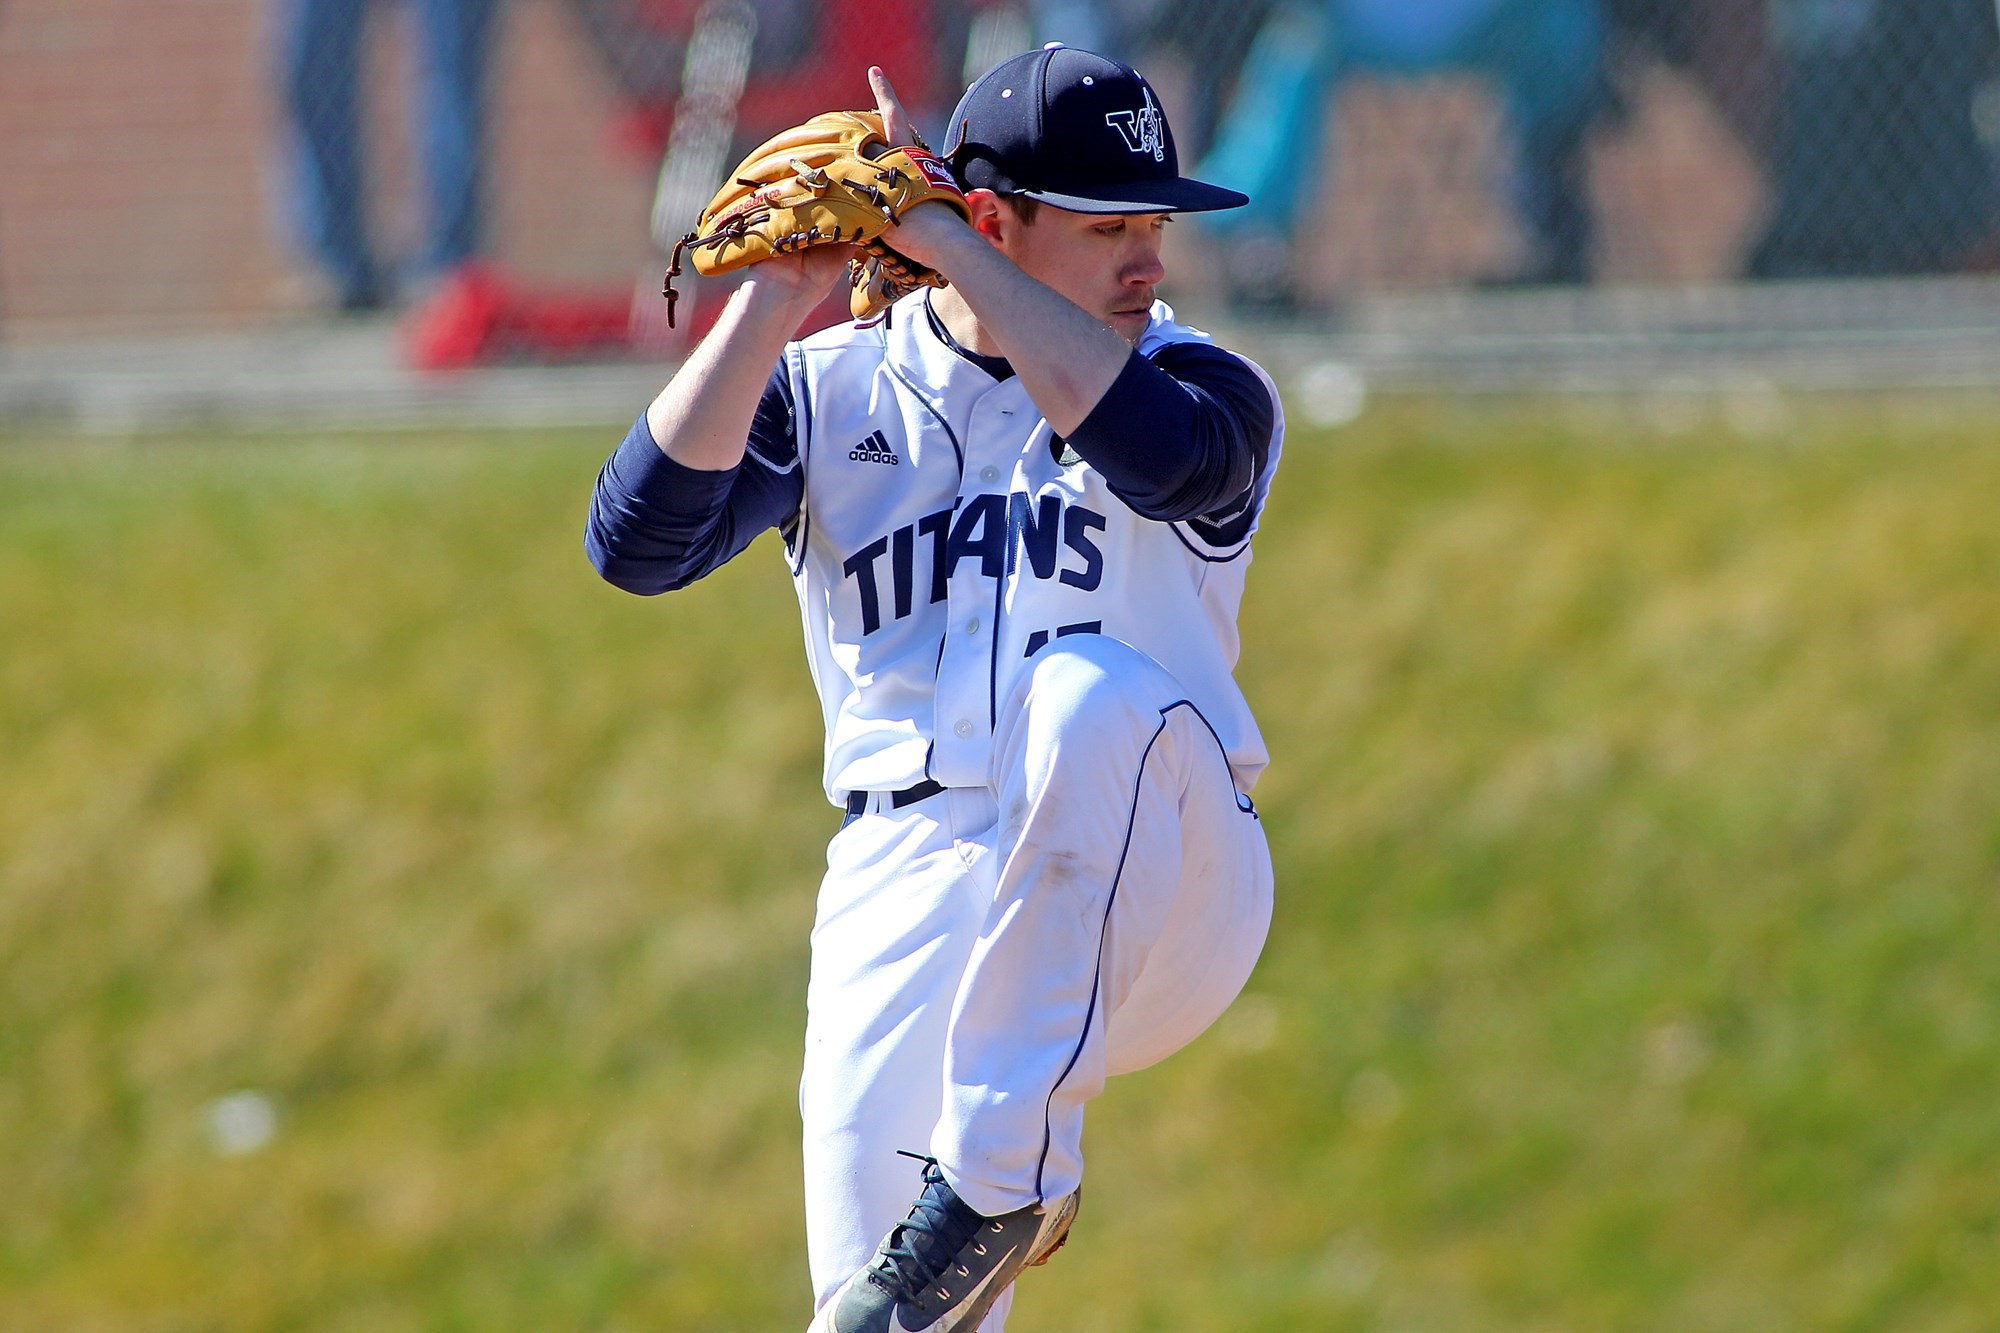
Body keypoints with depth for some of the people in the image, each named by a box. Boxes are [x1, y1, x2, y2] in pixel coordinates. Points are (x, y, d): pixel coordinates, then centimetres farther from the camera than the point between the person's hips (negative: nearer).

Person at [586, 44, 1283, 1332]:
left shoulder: (1200, 384, 7)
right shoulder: (828, 391, 12)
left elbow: (1162, 452, -18)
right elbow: (638, 539, -3)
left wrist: (938, 241, -13)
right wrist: (774, 298, -8)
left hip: (1164, 891, -1)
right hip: (907, 888, 1)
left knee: (1095, 692, -36)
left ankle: (1003, 1170, -31)